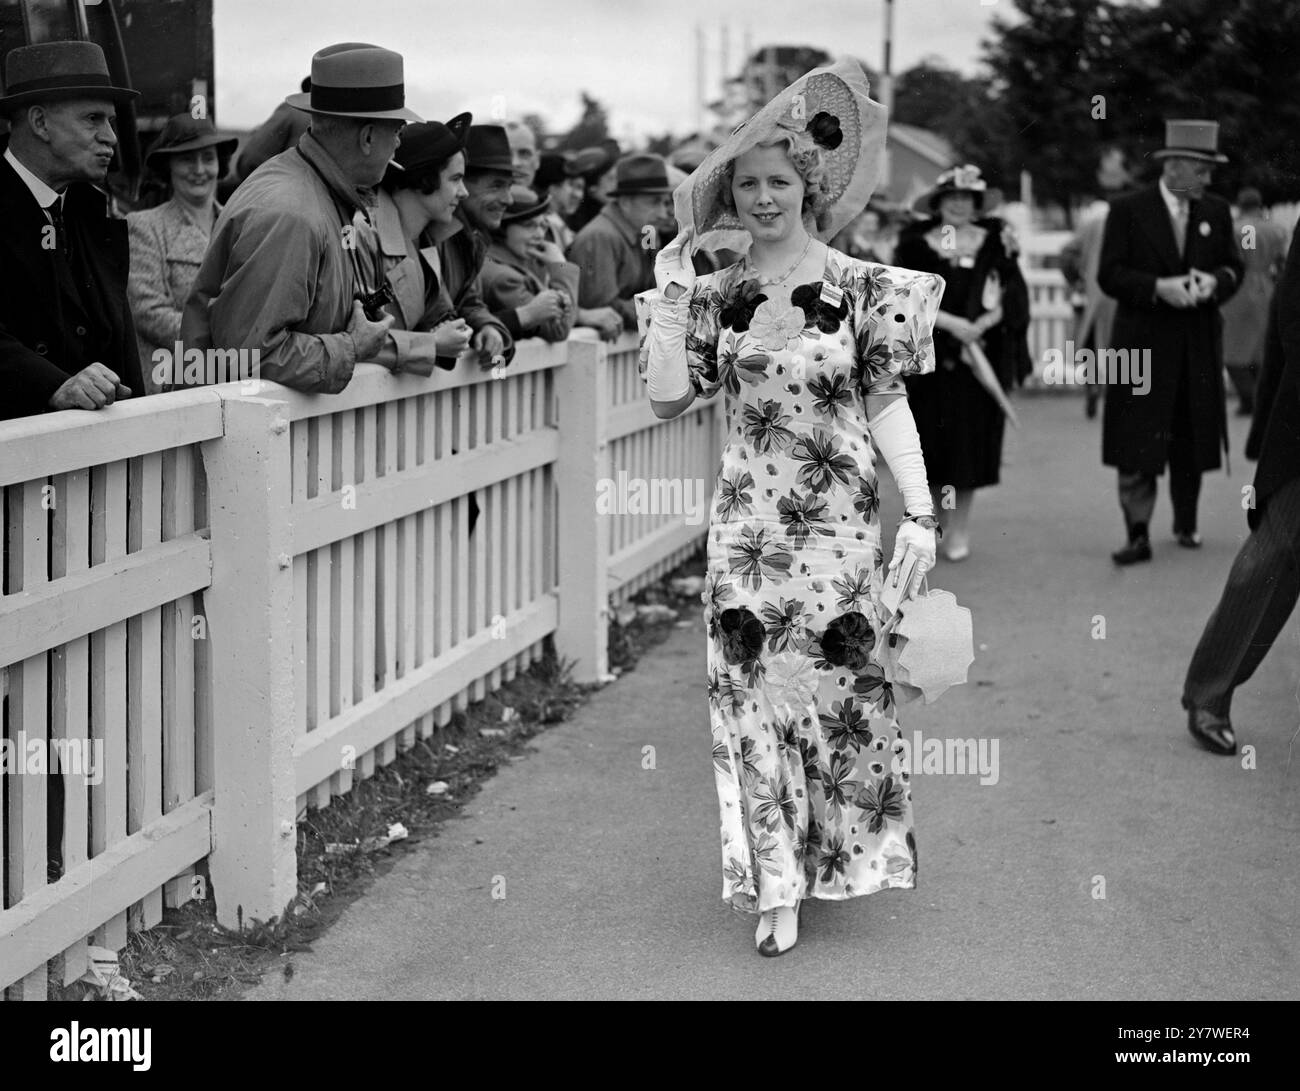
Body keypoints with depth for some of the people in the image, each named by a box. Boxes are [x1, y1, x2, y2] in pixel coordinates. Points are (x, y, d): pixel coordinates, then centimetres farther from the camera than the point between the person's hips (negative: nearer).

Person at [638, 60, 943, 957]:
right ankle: (777, 882, 7)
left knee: (838, 683, 4)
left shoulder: (862, 289, -3)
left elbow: (887, 405, -3)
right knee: (753, 689, 1)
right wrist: (669, 294, -6)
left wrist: (922, 513, -9)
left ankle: (833, 854, 23)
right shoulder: (716, 294, 4)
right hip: (746, 522, 2)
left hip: (838, 520, -2)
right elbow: (669, 397, -2)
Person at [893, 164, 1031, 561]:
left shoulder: (994, 240, 6)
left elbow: (1013, 294, 3)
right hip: (930, 356, -1)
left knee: (972, 438, 1)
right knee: (932, 436, 0)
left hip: (980, 353, 1)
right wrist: (952, 323, -16)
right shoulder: (917, 244, 2)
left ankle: (959, 525, 9)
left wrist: (983, 324, -12)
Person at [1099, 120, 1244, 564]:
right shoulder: (1128, 210, -4)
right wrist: (1158, 288, -20)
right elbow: (1109, 275, -7)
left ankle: (1186, 523, 26)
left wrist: (1215, 281, -10)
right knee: (1138, 445, -7)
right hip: (1143, 344, -4)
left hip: (1199, 344, 4)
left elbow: (1234, 265, 13)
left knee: (1192, 442, 11)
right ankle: (1138, 534, -6)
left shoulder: (1216, 211, 9)